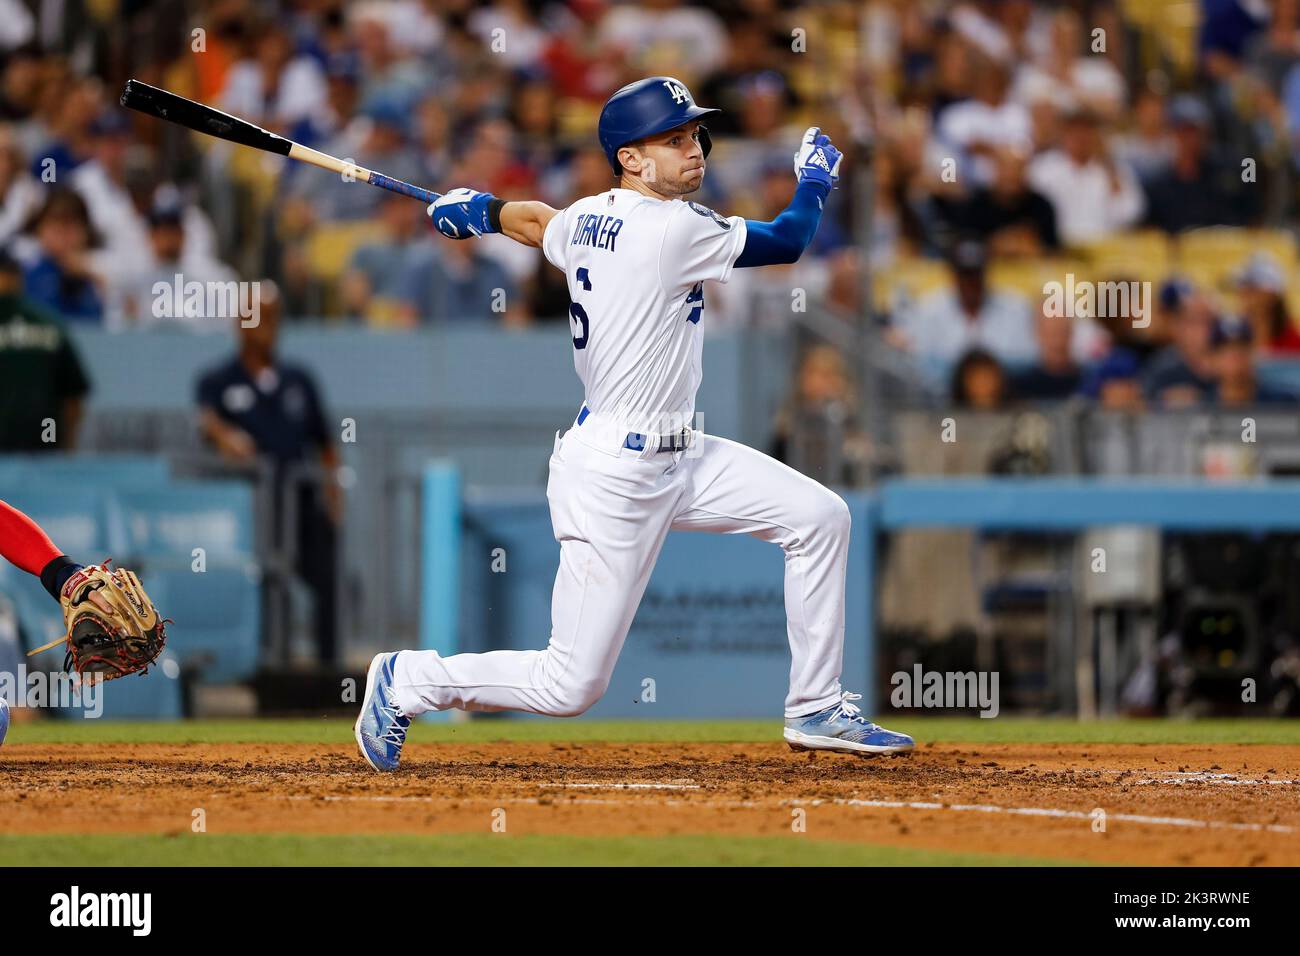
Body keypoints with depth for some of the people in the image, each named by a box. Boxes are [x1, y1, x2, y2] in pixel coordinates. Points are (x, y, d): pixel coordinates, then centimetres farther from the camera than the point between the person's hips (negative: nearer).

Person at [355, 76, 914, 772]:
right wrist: (815, 177, 11)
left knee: (819, 518, 8)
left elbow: (530, 220, 25)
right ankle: (408, 681, 13)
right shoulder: (672, 229, -20)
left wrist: (476, 210, 45)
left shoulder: (586, 219, 4)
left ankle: (815, 710, 17)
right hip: (615, 473, -10)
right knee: (569, 687, -5)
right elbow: (785, 242, -8)